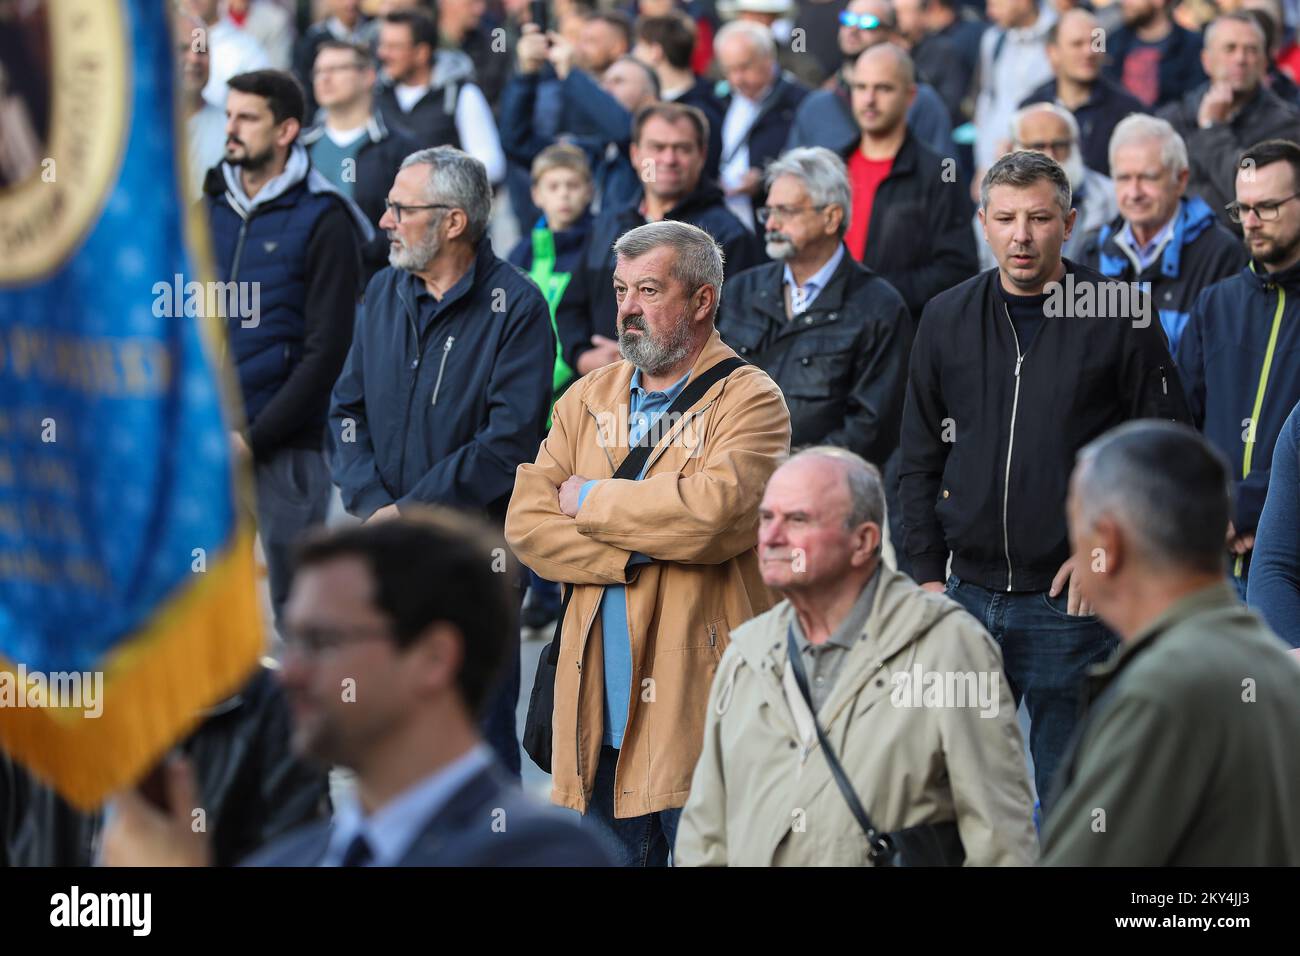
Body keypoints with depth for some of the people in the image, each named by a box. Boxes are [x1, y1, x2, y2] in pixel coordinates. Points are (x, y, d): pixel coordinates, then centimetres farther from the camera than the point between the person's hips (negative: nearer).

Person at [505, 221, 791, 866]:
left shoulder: (750, 401, -2)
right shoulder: (586, 400, 16)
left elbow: (714, 511, -21)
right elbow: (525, 523, 5)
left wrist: (592, 500, -6)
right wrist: (638, 554, -10)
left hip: (699, 709, -5)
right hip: (601, 709, 5)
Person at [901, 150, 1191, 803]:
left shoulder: (1119, 319, -3)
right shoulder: (946, 320, 8)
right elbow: (920, 461, 13)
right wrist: (927, 572, 6)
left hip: (1073, 603, -3)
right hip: (969, 596, 4)